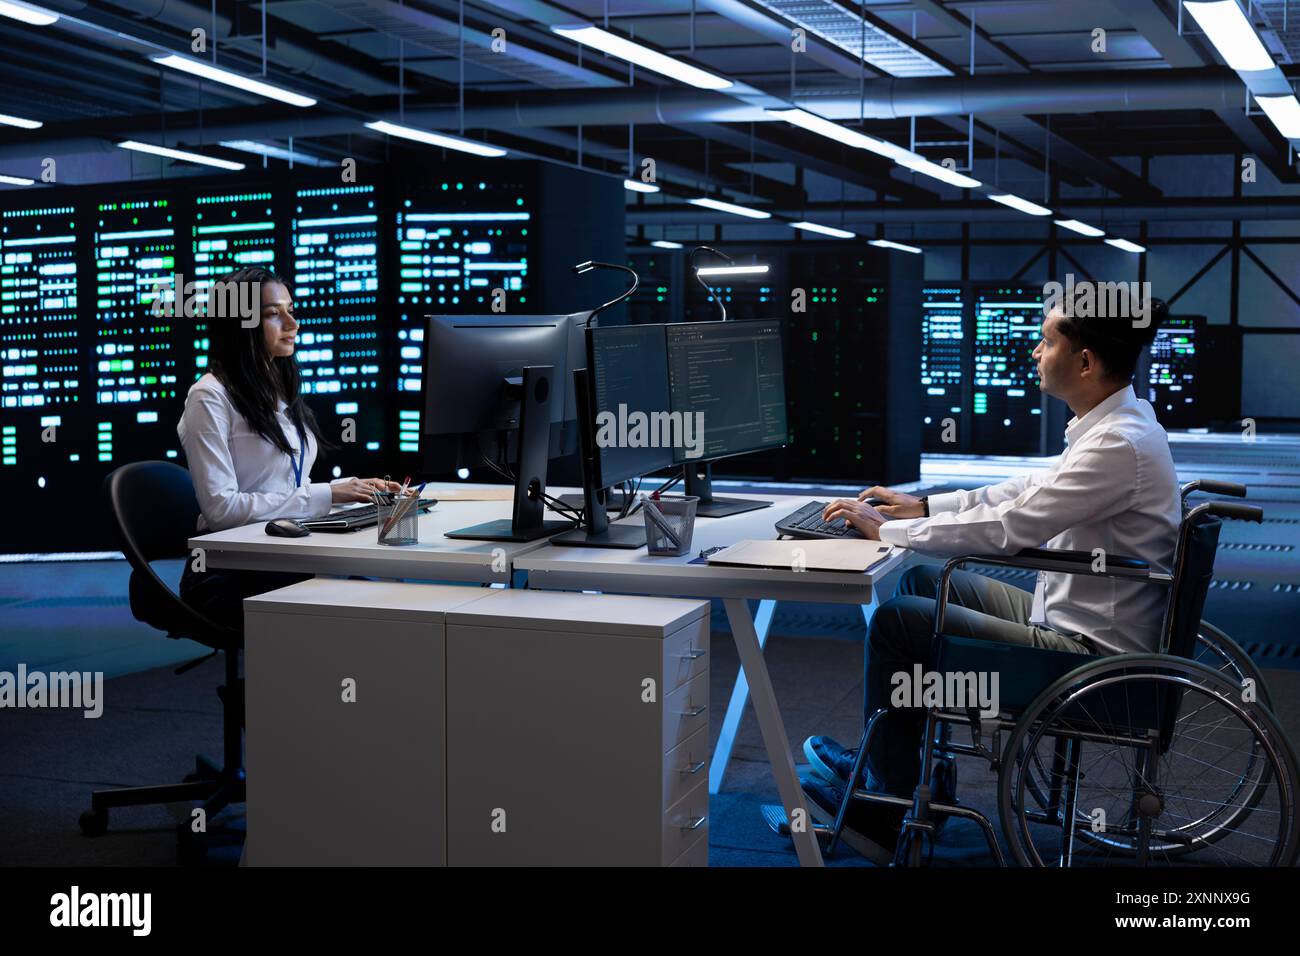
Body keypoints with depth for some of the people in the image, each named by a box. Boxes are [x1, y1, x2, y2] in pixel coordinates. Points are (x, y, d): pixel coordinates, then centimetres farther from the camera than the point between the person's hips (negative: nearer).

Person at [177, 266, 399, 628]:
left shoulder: (281, 393, 18)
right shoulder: (210, 398, -7)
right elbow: (220, 507, -16)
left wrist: (349, 488, 5)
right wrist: (326, 496, -16)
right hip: (230, 575, -7)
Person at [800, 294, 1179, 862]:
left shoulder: (1119, 444, -26)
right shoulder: (1120, 422, 5)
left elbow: (1007, 528, -27)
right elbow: (1029, 491, 17)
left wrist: (885, 529, -17)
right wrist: (924, 506, 11)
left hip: (1092, 651, -10)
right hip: (1069, 615, 10)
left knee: (895, 622, -6)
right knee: (918, 582, 15)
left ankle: (892, 805, 10)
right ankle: (892, 762, 22)